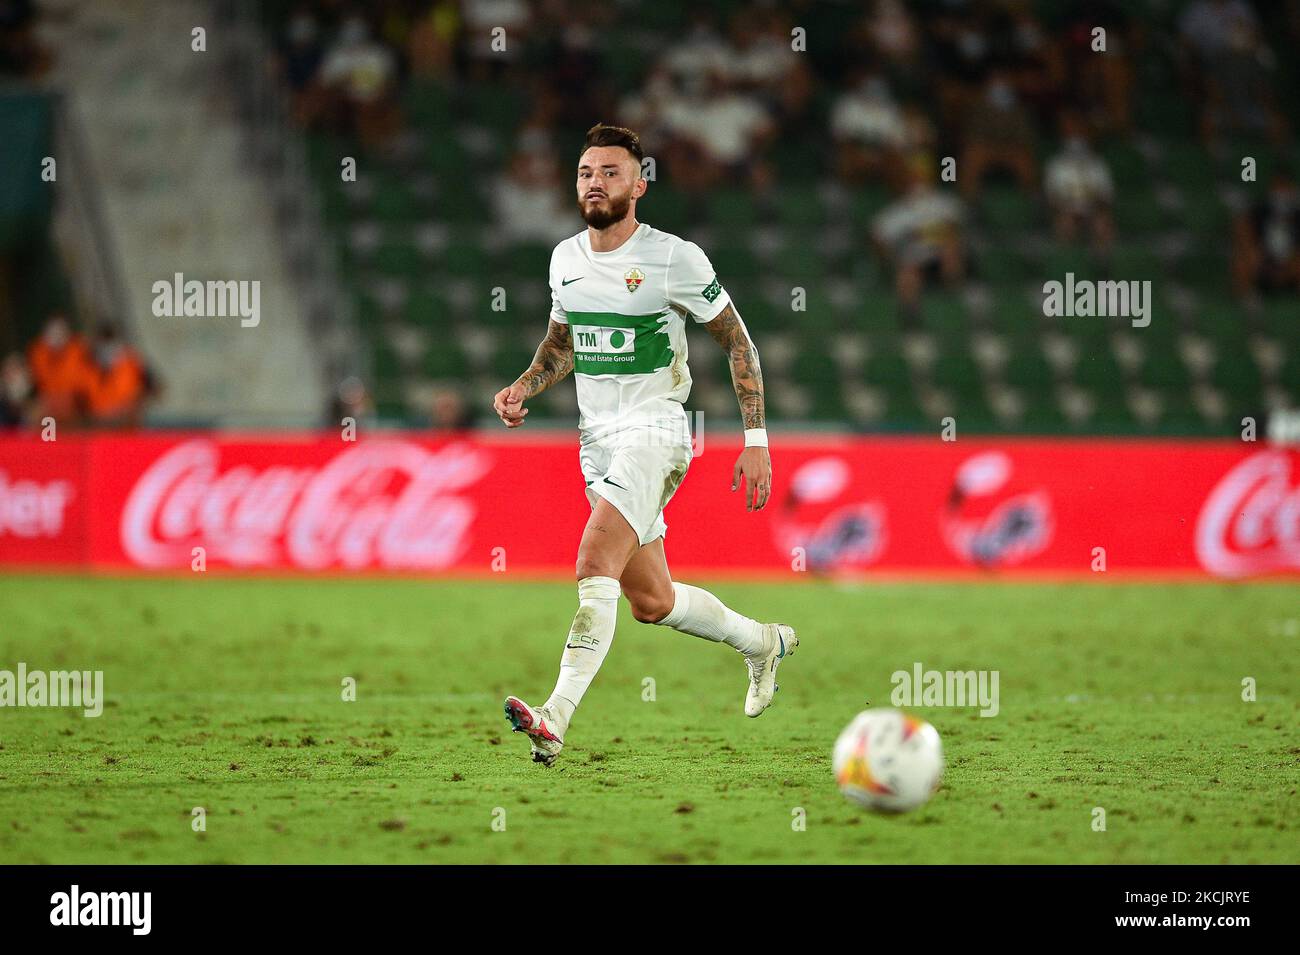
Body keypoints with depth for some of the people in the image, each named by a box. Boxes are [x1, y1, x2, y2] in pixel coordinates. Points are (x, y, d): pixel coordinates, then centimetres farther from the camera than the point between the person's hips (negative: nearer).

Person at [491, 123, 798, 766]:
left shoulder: (674, 258, -10)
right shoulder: (565, 258, 7)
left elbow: (737, 341, -3)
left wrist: (756, 439, -7)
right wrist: (522, 388, 3)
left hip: (654, 430, -7)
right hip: (597, 440, 7)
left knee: (596, 557, -28)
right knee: (652, 603, 12)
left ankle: (555, 720, -38)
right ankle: (764, 642, 39)